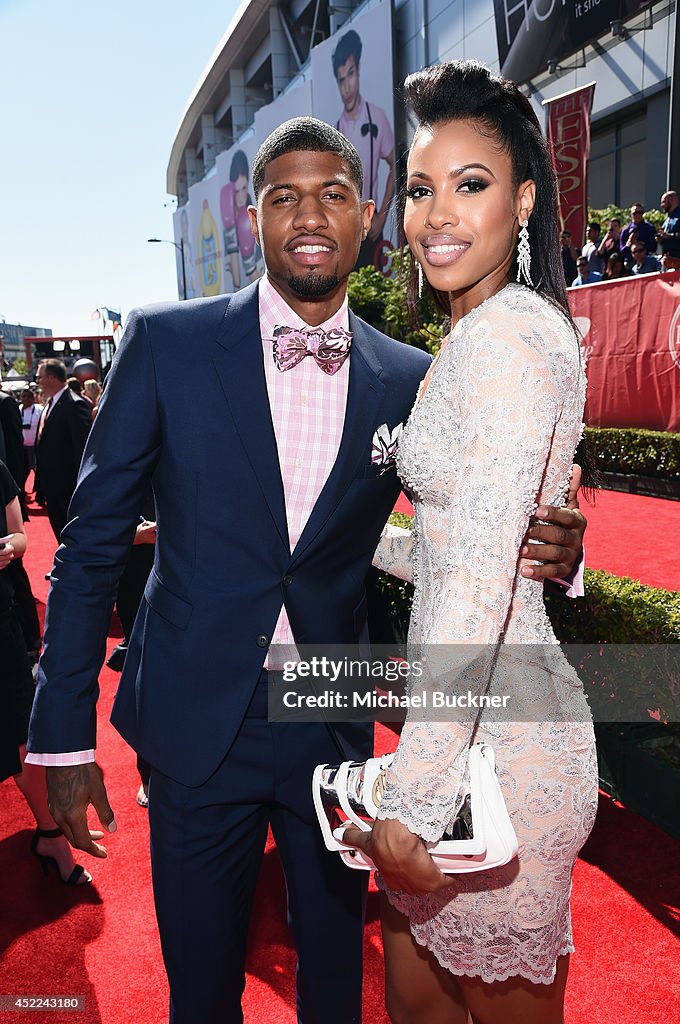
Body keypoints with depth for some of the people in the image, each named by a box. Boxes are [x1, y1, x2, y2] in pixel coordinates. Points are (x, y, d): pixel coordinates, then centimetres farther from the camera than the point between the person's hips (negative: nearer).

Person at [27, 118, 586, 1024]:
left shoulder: (410, 380, -2)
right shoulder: (166, 343, -7)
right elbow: (92, 544, -4)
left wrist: (549, 549, -16)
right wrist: (64, 735, -5)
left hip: (337, 727, 2)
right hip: (197, 724, -1)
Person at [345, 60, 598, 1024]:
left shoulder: (509, 334, -18)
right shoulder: (482, 336, 14)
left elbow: (479, 581, -25)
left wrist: (412, 798, -22)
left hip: (495, 738, -9)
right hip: (467, 716, 9)